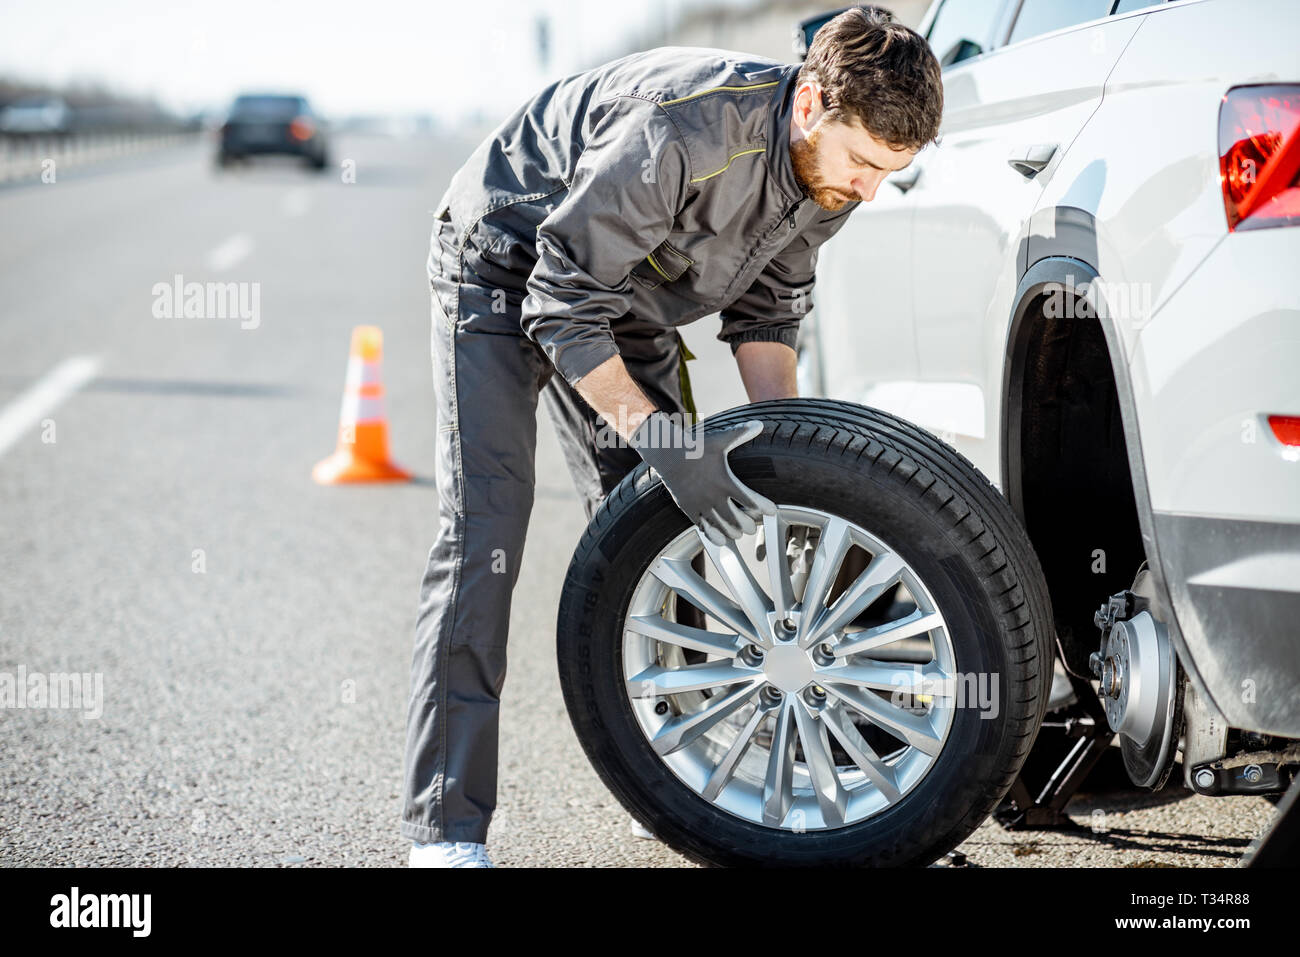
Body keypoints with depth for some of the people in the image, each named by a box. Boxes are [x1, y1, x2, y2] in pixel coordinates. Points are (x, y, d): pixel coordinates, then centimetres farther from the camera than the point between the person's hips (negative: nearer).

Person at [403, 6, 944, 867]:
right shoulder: (679, 132, -38)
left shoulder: (830, 165, -13)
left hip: (627, 297, 8)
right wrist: (660, 438, -35)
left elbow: (767, 309, 3)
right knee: (484, 528, -17)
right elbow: (562, 309, -31)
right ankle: (446, 826, -19)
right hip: (505, 270, -8)